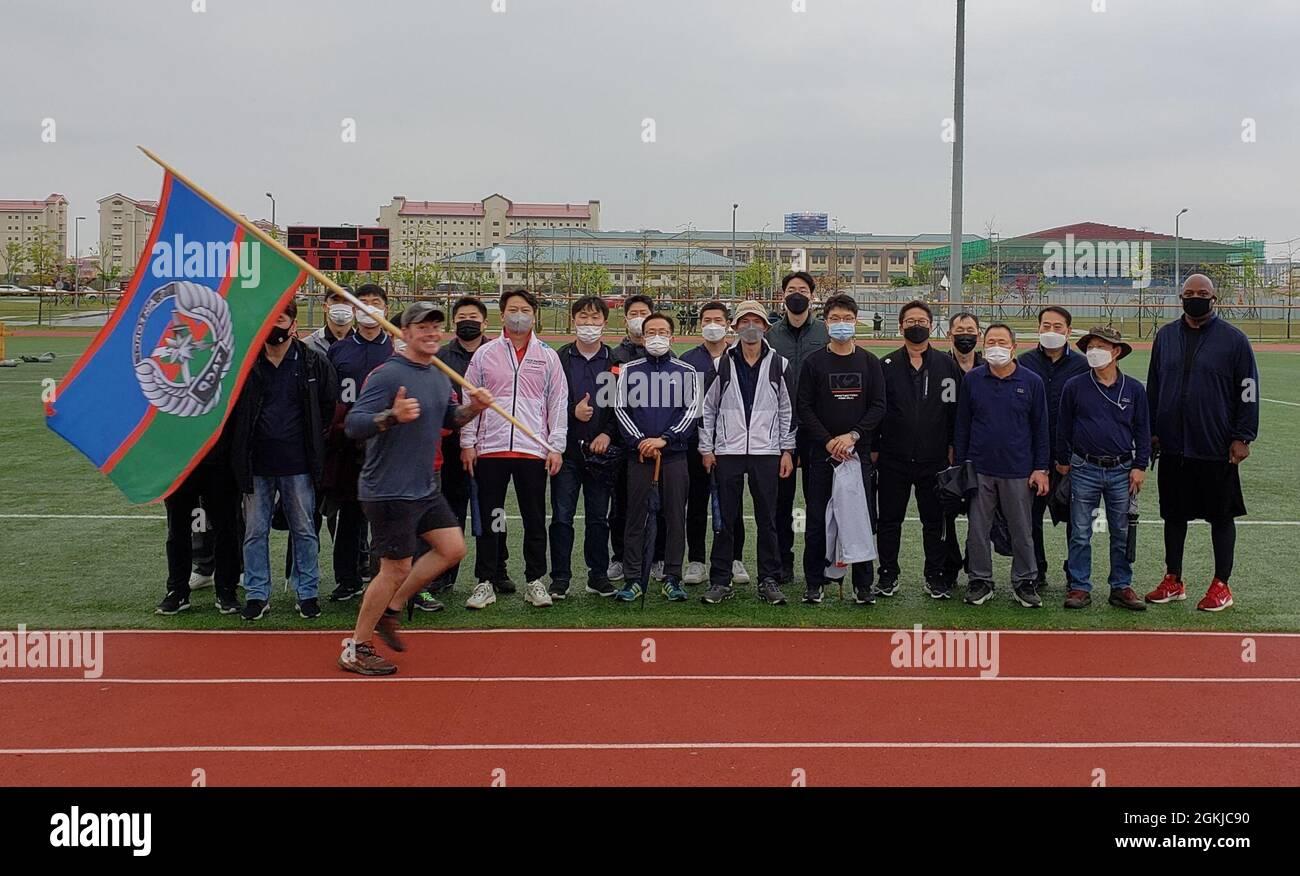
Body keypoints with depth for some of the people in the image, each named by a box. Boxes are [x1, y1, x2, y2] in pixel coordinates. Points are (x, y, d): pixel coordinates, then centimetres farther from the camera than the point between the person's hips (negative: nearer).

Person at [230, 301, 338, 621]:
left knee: (304, 529, 7)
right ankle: (257, 594, 18)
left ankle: (307, 592, 19)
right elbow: (233, 408, 10)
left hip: (298, 462, -1)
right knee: (255, 531, 7)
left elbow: (330, 404, 6)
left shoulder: (314, 363, -2)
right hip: (256, 462, 1)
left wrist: (313, 442, 3)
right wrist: (240, 447, 4)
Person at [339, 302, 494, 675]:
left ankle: (389, 609, 23)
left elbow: (448, 417, 24)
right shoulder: (387, 375, -18)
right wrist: (392, 416, -42)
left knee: (452, 548, 9)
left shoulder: (439, 377, 9)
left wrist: (472, 408, 3)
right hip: (388, 492, -9)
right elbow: (353, 425, -25)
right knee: (396, 569, -2)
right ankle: (356, 649, 14)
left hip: (425, 488, 9)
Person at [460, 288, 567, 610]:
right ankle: (485, 583, 14)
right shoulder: (484, 354, 6)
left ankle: (535, 581, 17)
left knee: (535, 519, 6)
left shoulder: (547, 356, 7)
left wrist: (556, 447, -1)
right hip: (490, 449, 0)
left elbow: (558, 402, 6)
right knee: (489, 519, 5)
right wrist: (467, 443, 1)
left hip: (533, 450, 0)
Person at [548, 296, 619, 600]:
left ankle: (599, 575, 19)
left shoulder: (616, 361, 6)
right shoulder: (559, 359, 4)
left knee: (599, 516, 8)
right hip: (566, 449, -1)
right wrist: (572, 412, -15)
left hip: (602, 452, 1)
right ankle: (560, 578, 8)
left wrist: (608, 433, -8)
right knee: (562, 516, 0)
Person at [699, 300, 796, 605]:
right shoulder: (722, 363, 4)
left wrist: (787, 450, 4)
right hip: (727, 452, 0)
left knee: (767, 519, 4)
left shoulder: (778, 363, 6)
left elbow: (787, 410, 8)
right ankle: (720, 580, 12)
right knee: (725, 519, 4)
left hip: (766, 453, 0)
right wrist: (706, 448, 3)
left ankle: (769, 580, 13)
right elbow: (708, 407, 7)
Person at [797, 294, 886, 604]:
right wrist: (828, 442, -11)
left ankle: (863, 584, 12)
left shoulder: (869, 362, 7)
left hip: (859, 452, 1)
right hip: (821, 453, -1)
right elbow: (804, 408, -1)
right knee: (817, 520, 2)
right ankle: (814, 583, 12)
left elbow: (879, 406, 3)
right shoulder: (814, 362, 3)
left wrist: (853, 435, -11)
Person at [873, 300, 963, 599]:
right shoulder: (887, 366, 4)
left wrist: (952, 447, -1)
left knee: (935, 521, 7)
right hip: (893, 459, 0)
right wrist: (874, 448, 0)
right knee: (890, 520, 7)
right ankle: (888, 575, 17)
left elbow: (956, 409, 5)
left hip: (934, 459, 0)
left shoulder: (947, 365, 5)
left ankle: (936, 576, 18)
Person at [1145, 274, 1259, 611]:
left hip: (1217, 448, -3)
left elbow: (1248, 391, -3)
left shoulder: (1233, 339, -3)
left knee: (1221, 516, 6)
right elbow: (1153, 388, 12)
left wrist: (1242, 437, -7)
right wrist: (1152, 432, 9)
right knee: (1174, 514, 11)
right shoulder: (1165, 336, 7)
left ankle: (1221, 586, 17)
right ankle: (1173, 582, 23)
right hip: (1173, 447, 4)